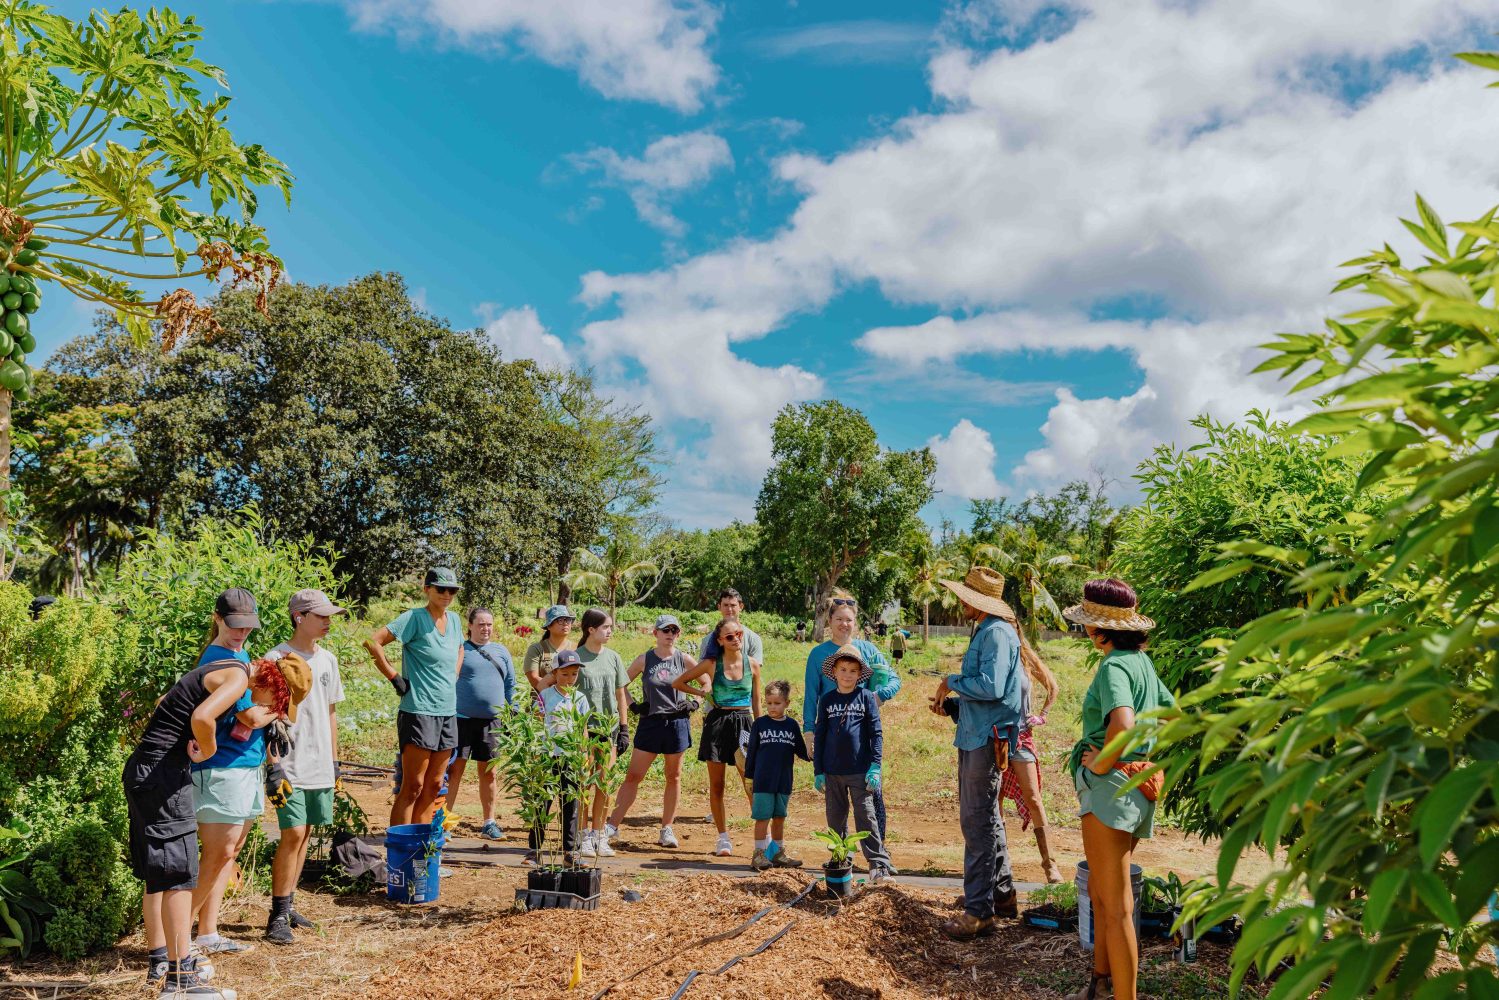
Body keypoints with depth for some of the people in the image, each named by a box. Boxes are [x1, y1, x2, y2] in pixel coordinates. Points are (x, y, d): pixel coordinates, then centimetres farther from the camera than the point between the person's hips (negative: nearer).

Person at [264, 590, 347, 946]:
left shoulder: (327, 659, 11)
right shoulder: (277, 658, -10)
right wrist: (274, 764, -15)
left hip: (319, 767, 7)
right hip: (290, 766, -6)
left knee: (304, 835, 12)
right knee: (292, 835, -9)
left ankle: (287, 905, 23)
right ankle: (278, 914, 2)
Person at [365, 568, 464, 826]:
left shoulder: (454, 620, 10)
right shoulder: (414, 618, -11)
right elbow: (373, 642, -19)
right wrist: (395, 678, -15)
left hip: (448, 712, 7)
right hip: (419, 711, -7)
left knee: (434, 786, 11)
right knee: (413, 787, -6)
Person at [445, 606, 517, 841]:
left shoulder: (501, 652, 13)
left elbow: (511, 685, 15)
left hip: (493, 720, 3)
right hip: (462, 718, -3)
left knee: (489, 772, 9)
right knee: (455, 768, -2)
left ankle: (489, 822, 18)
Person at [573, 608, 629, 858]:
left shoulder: (613, 657, 9)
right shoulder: (576, 658, -3)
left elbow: (621, 695, 12)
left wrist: (624, 729, 7)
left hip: (610, 727, 4)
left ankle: (599, 835, 13)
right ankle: (584, 837, 8)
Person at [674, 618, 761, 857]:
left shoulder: (752, 664, 2)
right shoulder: (712, 664, -1)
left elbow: (756, 703, 10)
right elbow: (678, 683, 9)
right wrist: (702, 693, 1)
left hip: (744, 723, 0)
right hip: (718, 723, 0)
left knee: (752, 785, -6)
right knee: (716, 786, 6)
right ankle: (723, 837, 18)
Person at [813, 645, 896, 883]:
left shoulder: (866, 697, 0)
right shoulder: (827, 700, 7)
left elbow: (876, 734, -1)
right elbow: (820, 736, 9)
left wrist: (875, 767, -8)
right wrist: (818, 771, 6)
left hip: (860, 770, -3)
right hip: (832, 771, 3)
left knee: (866, 816, -5)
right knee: (836, 819, 10)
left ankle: (879, 864, -2)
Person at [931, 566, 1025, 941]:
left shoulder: (996, 633, -16)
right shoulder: (983, 632, 16)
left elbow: (992, 686, -27)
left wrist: (952, 681, -14)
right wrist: (951, 702, 12)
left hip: (987, 739, -11)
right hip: (975, 737, 11)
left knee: (978, 822, -7)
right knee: (984, 818, 19)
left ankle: (979, 911, -1)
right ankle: (1002, 895, 31)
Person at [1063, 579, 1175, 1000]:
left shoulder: (1114, 666, -18)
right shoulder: (1141, 660, 10)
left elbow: (1122, 724, -35)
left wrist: (1100, 763, -21)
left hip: (1111, 786, -10)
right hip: (1137, 786, 10)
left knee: (1116, 906, -2)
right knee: (1101, 890, 23)